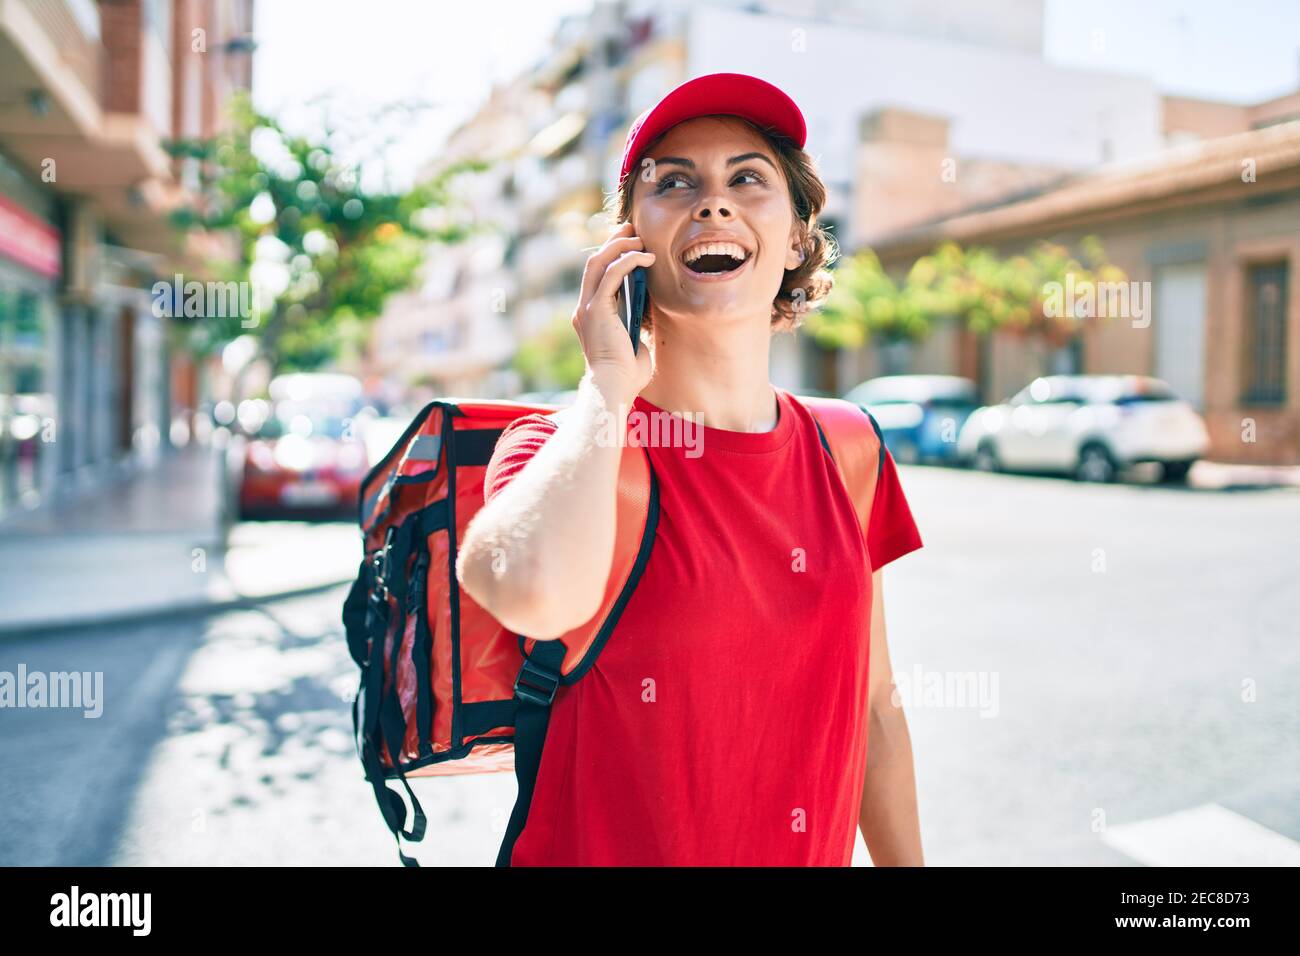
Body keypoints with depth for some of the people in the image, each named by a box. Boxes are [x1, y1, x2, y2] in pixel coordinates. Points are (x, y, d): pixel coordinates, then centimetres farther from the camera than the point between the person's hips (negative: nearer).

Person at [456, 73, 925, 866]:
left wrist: (907, 862, 9)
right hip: (601, 848, -4)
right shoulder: (562, 448, -13)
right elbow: (536, 593, -37)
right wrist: (608, 384, -23)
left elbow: (872, 707, 7)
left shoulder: (843, 457, 0)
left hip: (814, 850, 5)